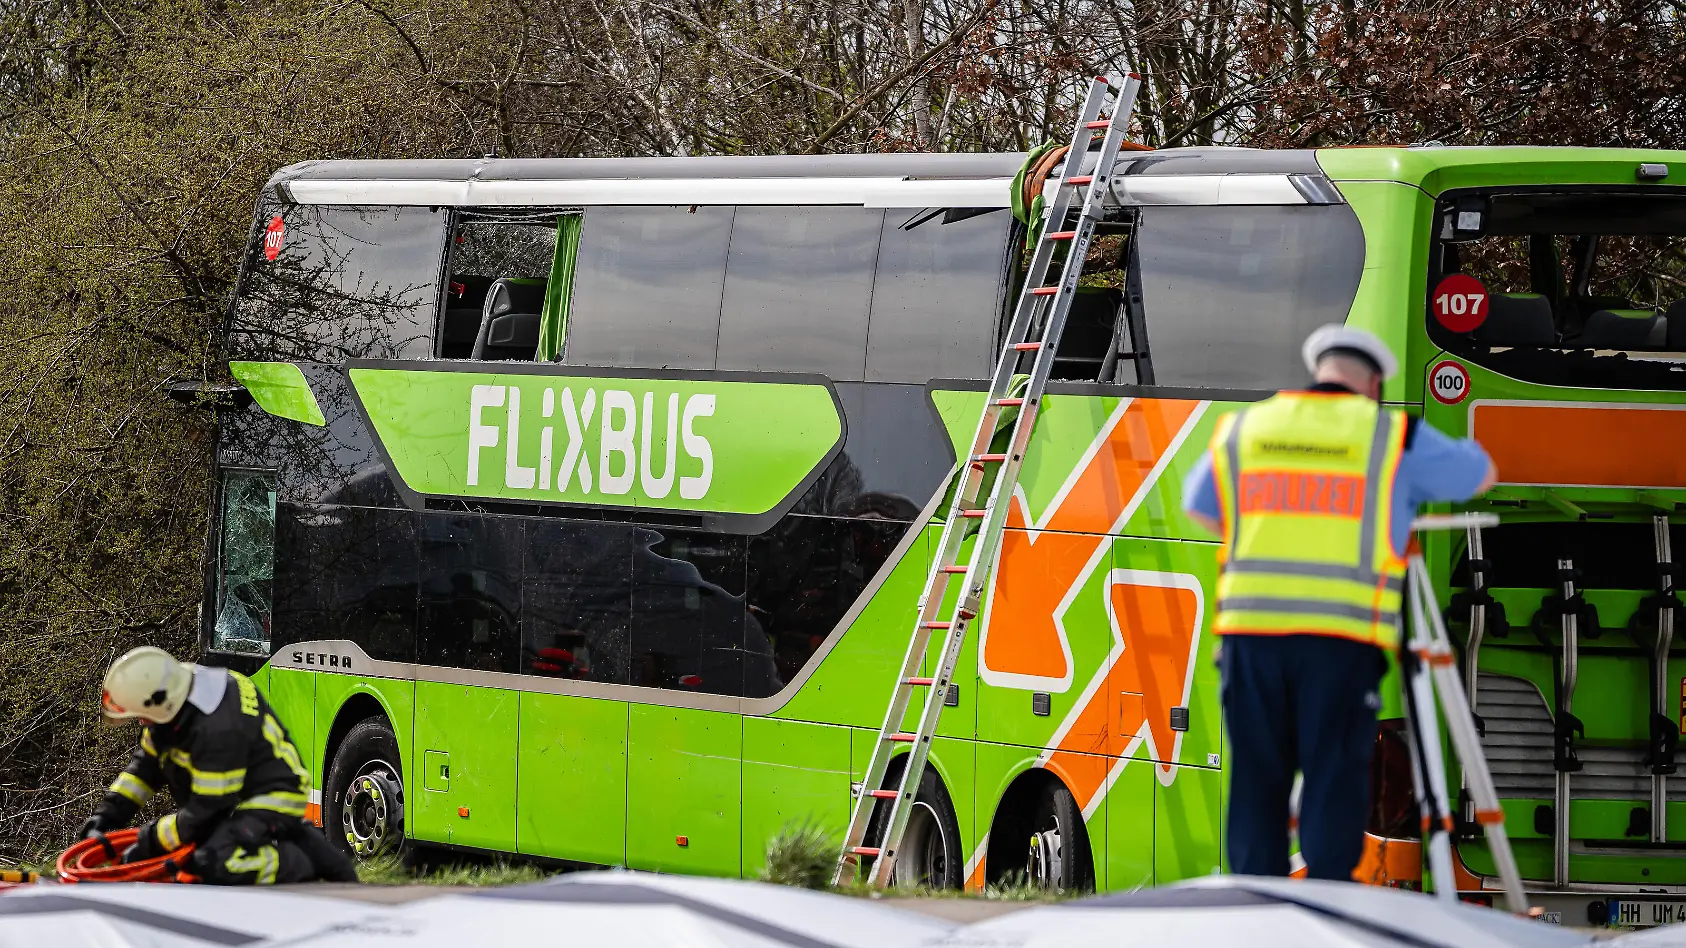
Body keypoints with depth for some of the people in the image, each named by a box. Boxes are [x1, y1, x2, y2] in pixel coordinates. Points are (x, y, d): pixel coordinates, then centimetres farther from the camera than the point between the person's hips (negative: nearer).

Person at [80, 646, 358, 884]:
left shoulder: (218, 730, -33)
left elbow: (206, 811, -26)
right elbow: (147, 764, 10)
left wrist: (150, 842, -18)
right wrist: (109, 812, 3)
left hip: (271, 799, -10)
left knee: (214, 865, -30)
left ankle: (309, 858, -9)